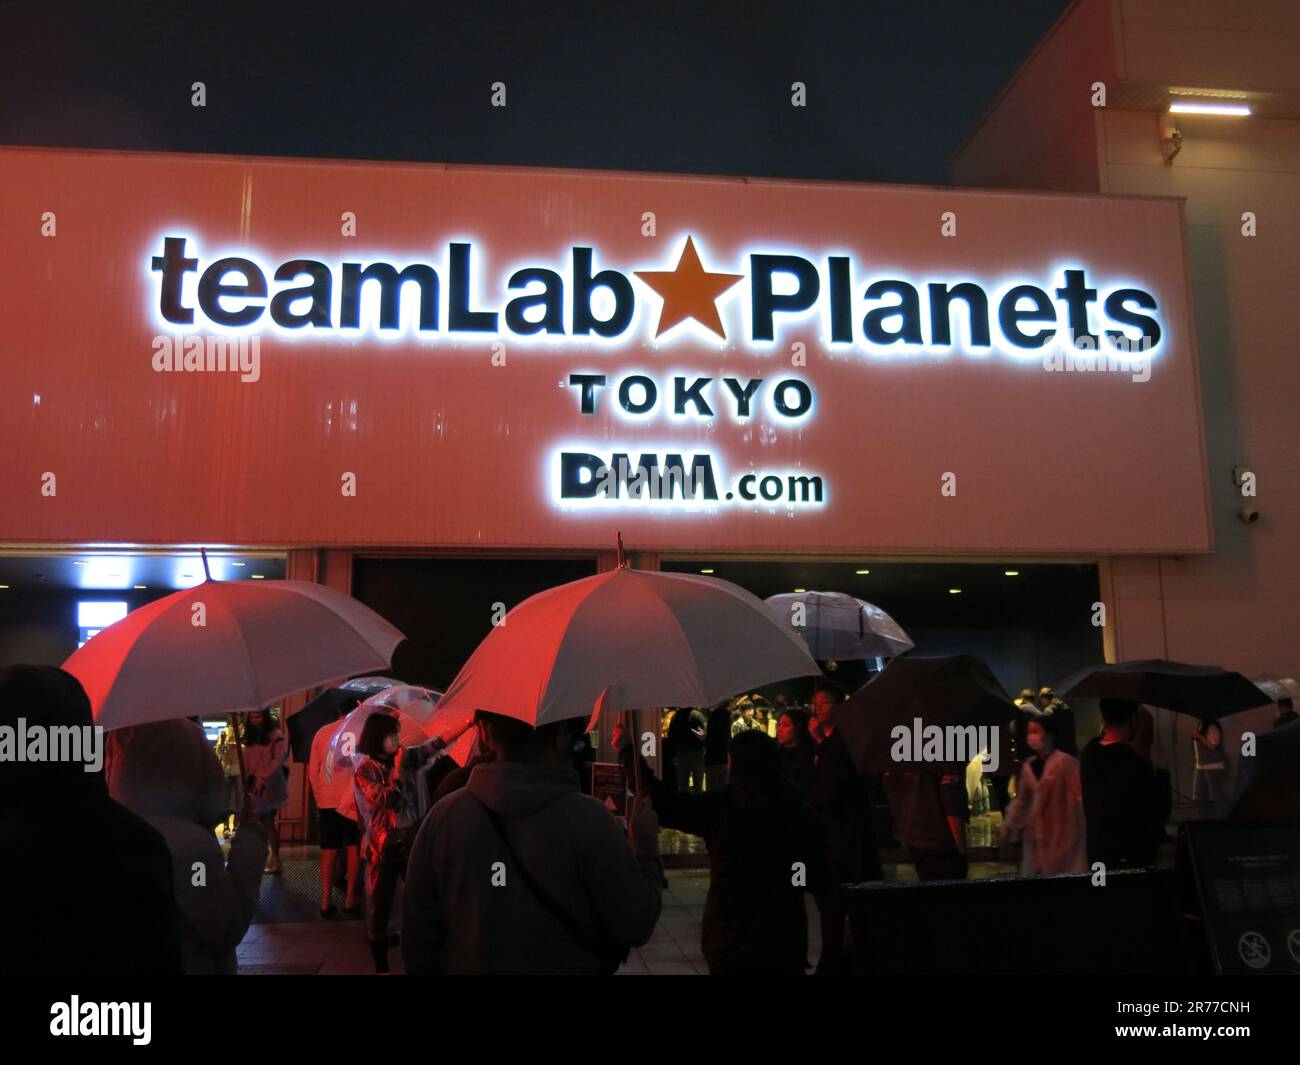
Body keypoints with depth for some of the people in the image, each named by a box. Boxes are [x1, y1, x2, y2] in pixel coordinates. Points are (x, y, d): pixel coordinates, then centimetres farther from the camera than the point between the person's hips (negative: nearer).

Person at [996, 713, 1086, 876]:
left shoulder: (1066, 762, -9)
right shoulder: (1029, 766, 10)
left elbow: (1079, 797, -10)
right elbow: (1021, 801, 18)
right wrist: (1007, 827, 14)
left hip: (1062, 834, -6)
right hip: (1036, 836, 6)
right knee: (1032, 876, 6)